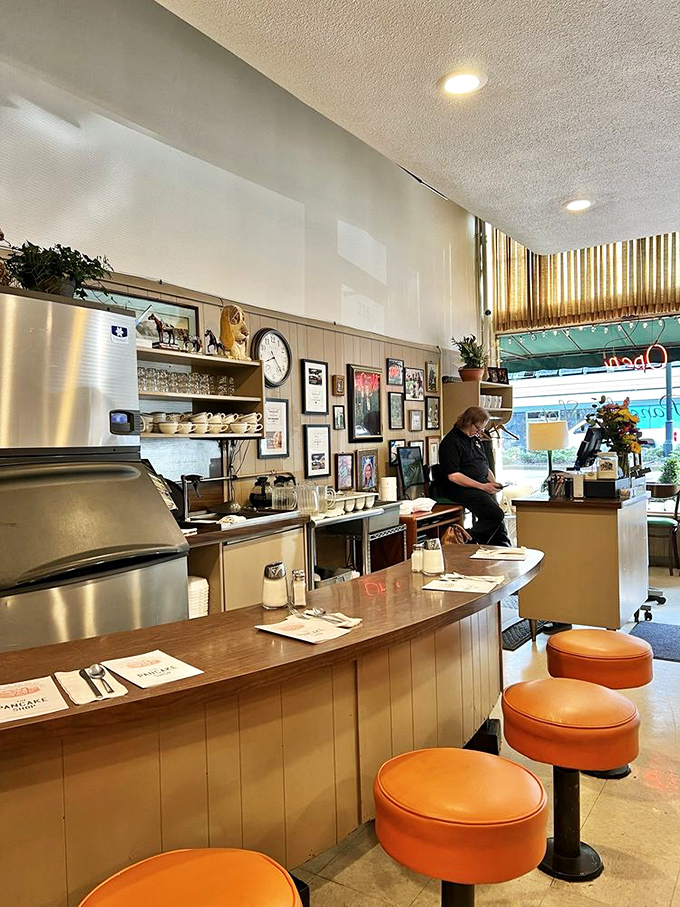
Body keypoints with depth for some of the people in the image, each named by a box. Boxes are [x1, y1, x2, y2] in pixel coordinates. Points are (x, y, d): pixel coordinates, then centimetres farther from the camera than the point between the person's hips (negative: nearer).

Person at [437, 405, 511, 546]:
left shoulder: (475, 439, 19)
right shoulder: (451, 442, -10)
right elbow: (453, 476, -17)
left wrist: (493, 482, 6)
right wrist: (482, 486, -19)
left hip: (482, 488, 8)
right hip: (460, 489, -8)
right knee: (495, 515, -22)